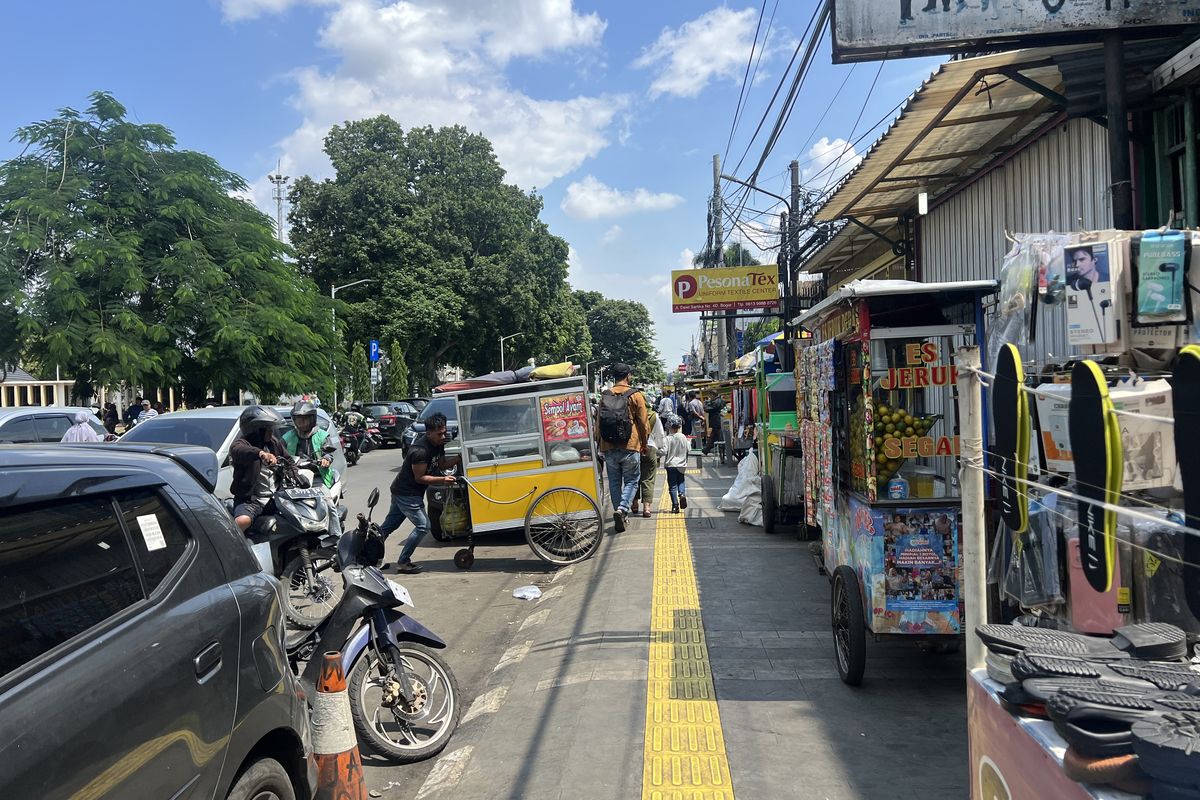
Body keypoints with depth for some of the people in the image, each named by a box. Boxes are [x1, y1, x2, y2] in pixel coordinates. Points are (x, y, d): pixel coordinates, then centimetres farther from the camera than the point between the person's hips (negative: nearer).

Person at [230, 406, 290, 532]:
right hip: (249, 500, -7)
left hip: (274, 498, 7)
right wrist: (260, 453, -54)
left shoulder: (274, 443, 13)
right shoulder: (242, 443, -9)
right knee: (242, 520, -35)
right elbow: (238, 450, -34)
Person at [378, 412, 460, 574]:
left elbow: (441, 464, 10)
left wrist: (458, 459, -6)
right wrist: (442, 480, -27)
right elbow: (419, 477, -21)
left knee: (388, 526, 16)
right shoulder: (420, 450, -26)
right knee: (423, 526, -7)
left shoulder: (438, 444, 1)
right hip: (406, 493, -9)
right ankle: (403, 562, 0)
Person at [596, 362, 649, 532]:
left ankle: (620, 517, 14)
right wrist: (644, 444, 10)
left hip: (608, 448, 3)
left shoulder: (604, 396, 6)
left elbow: (598, 424, 11)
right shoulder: (635, 395, -4)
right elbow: (643, 423, -3)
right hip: (630, 447, -3)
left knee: (614, 482, 12)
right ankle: (622, 508, -15)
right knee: (631, 481, 7)